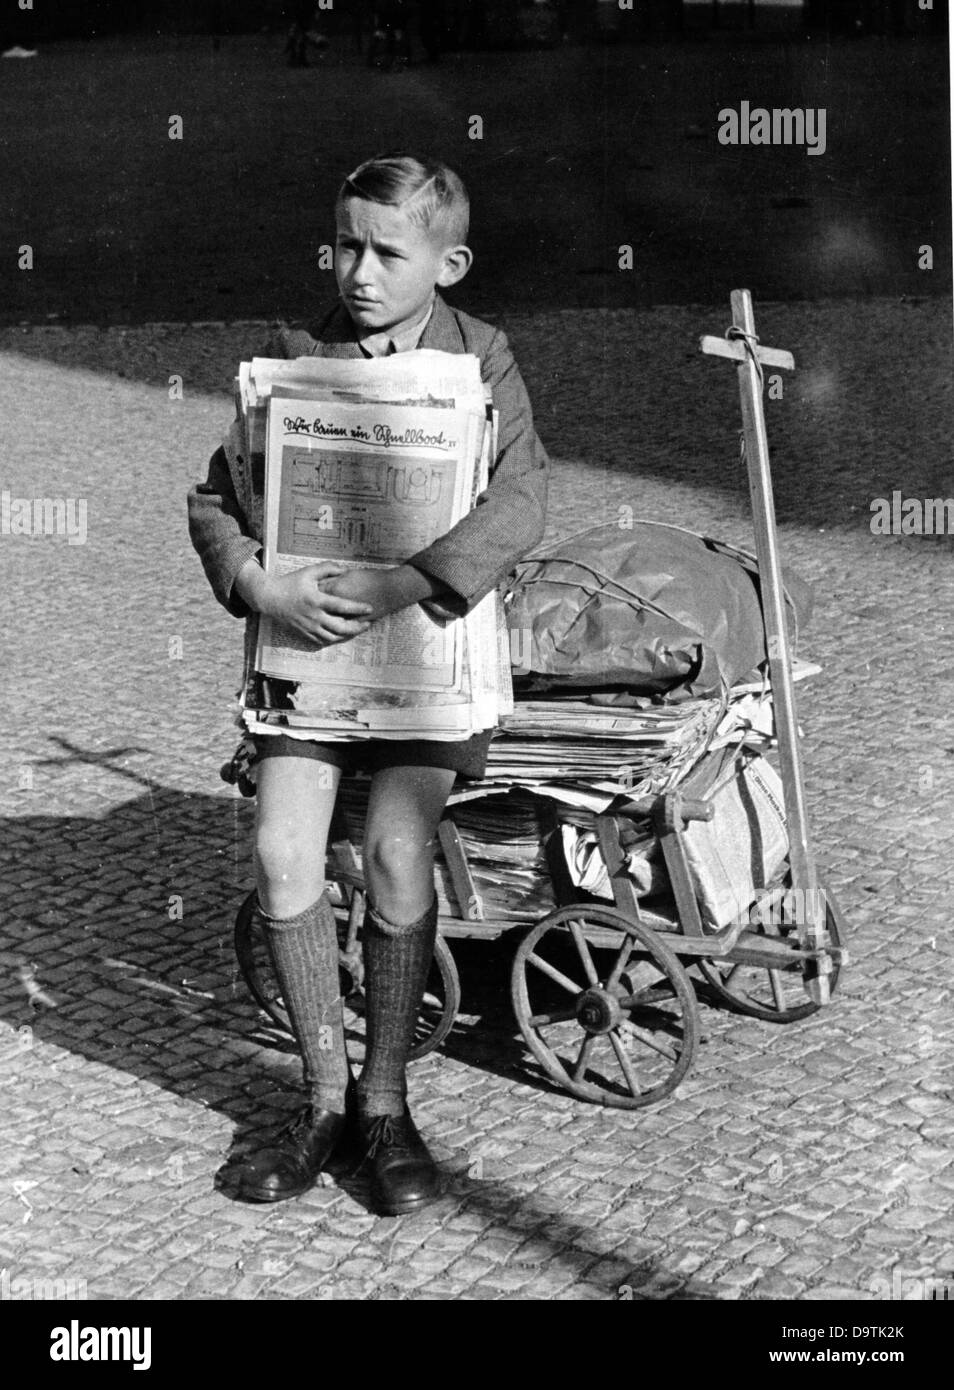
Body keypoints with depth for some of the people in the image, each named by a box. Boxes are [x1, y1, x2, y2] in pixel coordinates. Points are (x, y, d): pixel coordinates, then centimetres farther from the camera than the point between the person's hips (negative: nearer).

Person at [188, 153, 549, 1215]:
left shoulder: (480, 360, 0)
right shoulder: (294, 359, 6)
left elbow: (519, 505, -14)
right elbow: (214, 501, 7)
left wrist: (394, 589, -24)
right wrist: (266, 591, -12)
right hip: (308, 636, 3)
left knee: (396, 851, -14)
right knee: (282, 852, -10)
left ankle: (384, 1103, 5)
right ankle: (325, 1094, 8)